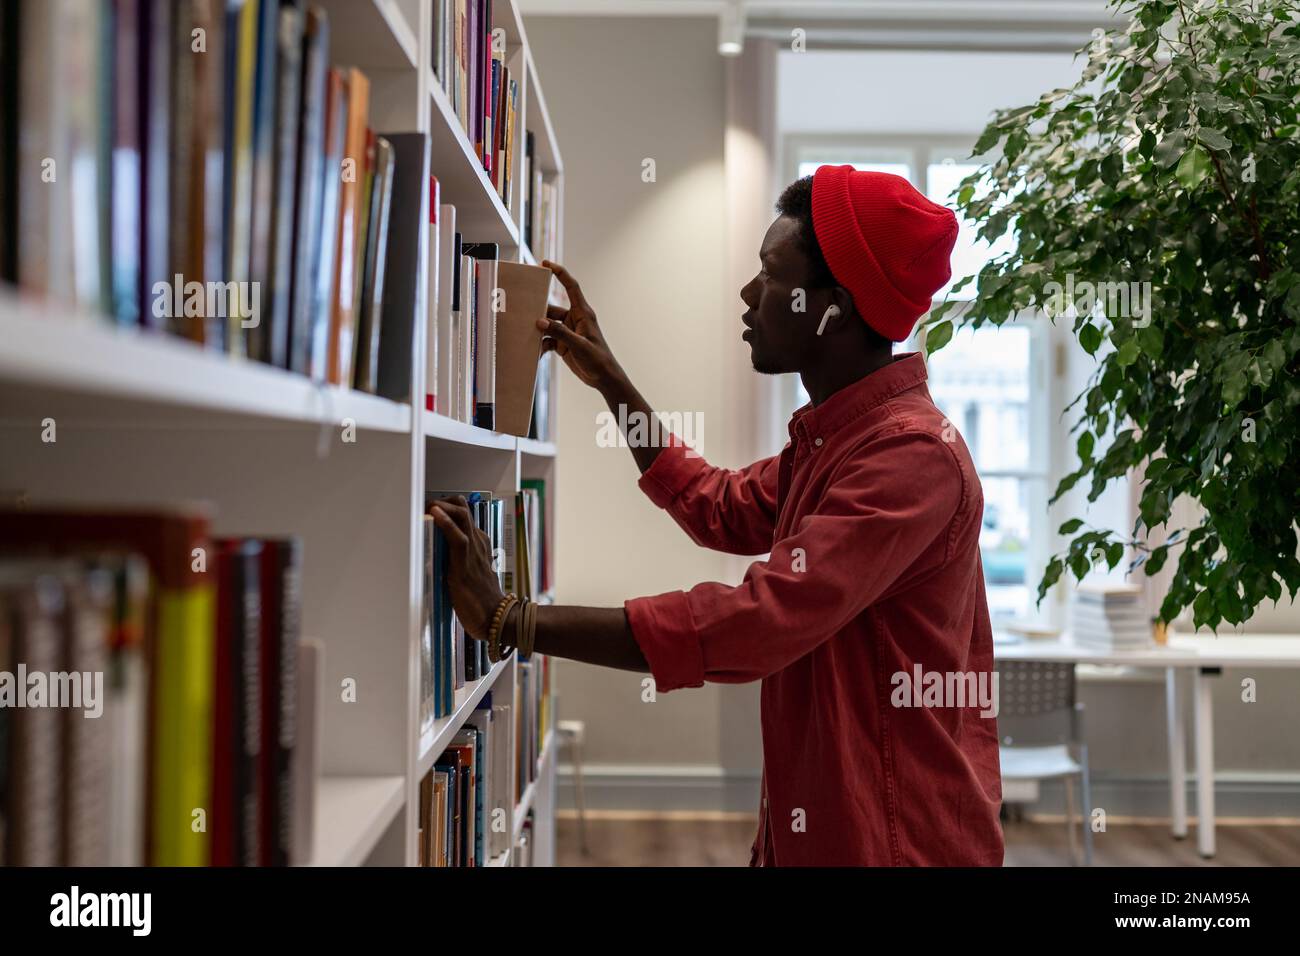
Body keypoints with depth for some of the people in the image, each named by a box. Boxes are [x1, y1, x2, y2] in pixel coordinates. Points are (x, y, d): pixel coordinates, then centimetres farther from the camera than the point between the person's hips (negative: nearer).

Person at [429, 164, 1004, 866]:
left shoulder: (913, 455, -24)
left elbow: (758, 624, -32)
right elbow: (721, 511, 22)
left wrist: (508, 620, -29)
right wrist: (610, 382, 18)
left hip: (895, 840, -9)